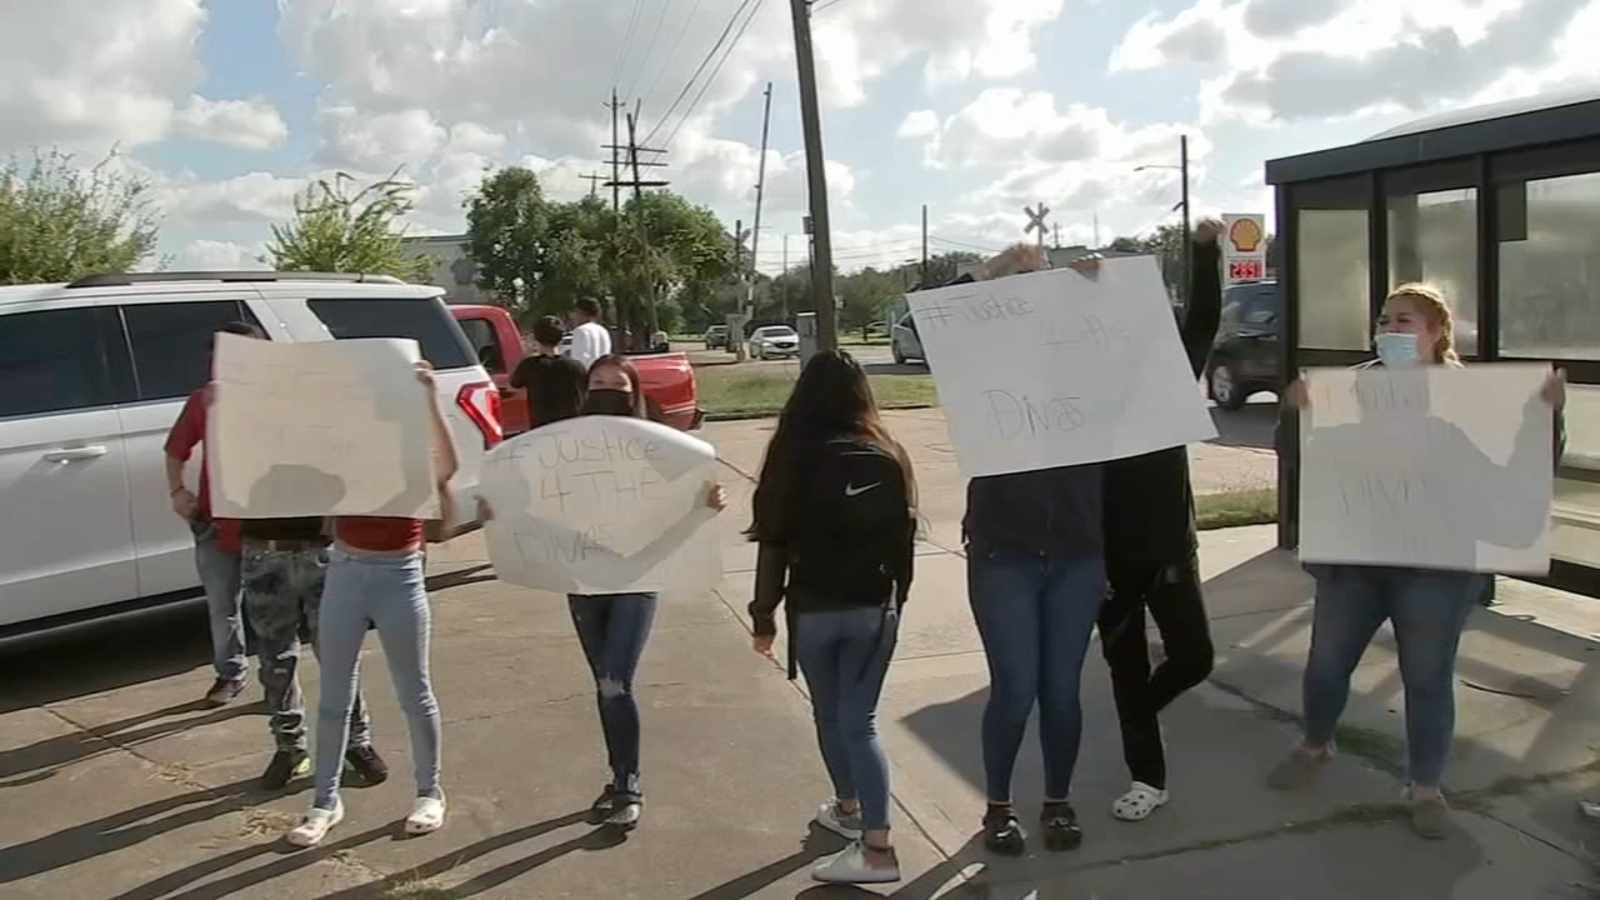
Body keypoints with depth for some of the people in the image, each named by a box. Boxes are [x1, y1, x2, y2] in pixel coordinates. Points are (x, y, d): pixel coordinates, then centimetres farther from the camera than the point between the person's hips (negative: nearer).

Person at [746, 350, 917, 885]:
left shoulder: (794, 460, -11)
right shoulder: (888, 456, -4)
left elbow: (773, 544, -9)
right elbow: (903, 537, 2)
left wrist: (764, 616, 0)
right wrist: (895, 598, 15)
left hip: (814, 609, -1)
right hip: (875, 607, 2)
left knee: (829, 714, 18)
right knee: (860, 720, 7)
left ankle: (848, 808, 34)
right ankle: (876, 844, 7)